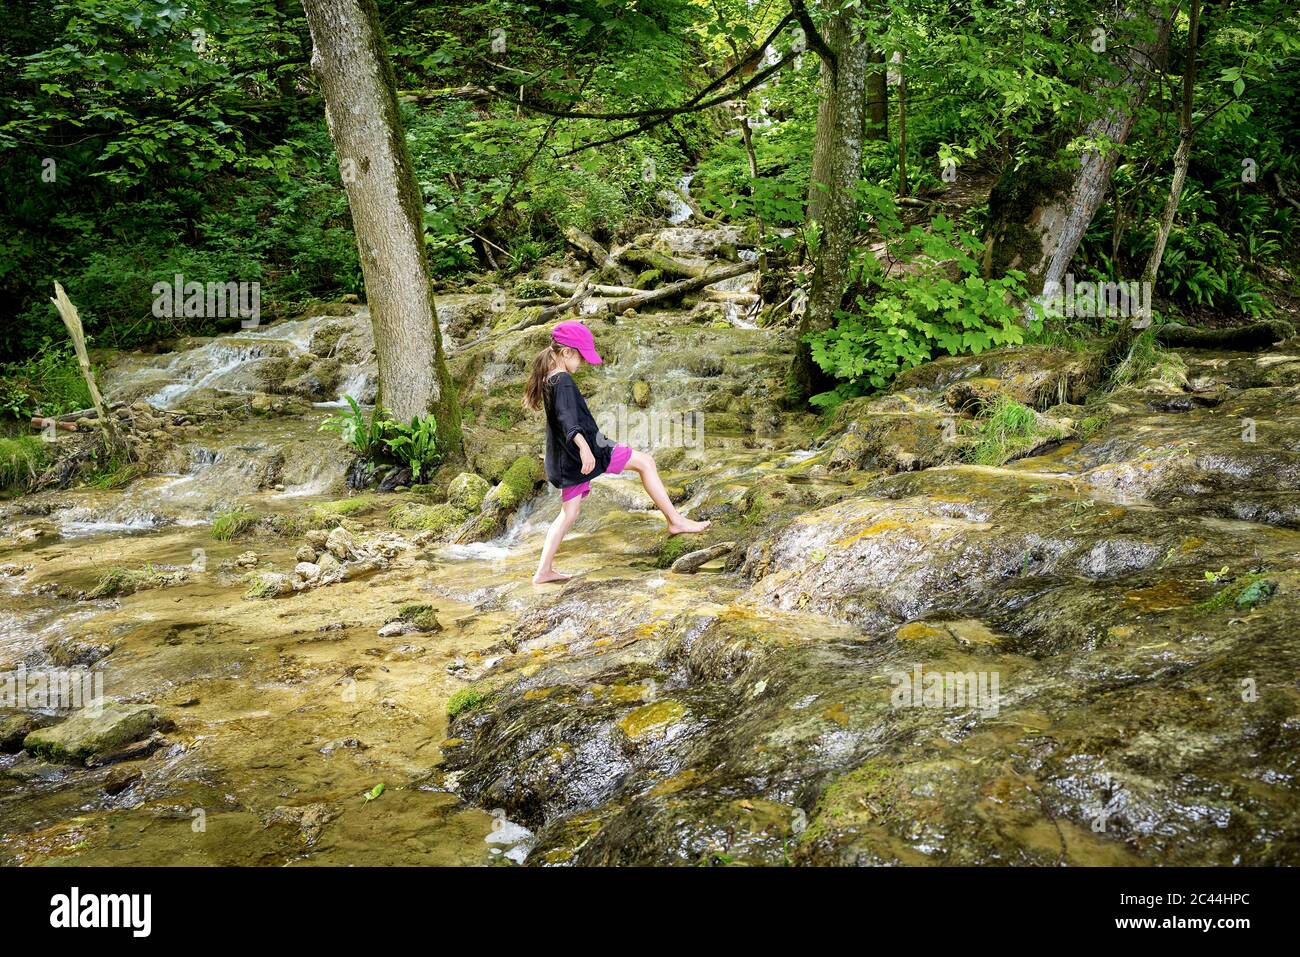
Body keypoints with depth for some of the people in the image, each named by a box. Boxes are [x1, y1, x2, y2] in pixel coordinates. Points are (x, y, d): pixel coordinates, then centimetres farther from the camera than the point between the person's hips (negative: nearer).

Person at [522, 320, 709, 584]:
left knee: (569, 512, 14)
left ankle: (543, 571, 11)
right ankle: (675, 521, -5)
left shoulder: (547, 379, 13)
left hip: (565, 460, 9)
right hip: (586, 449, -9)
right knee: (645, 462, -2)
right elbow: (567, 418, -34)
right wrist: (583, 447, -50)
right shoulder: (563, 381, -17)